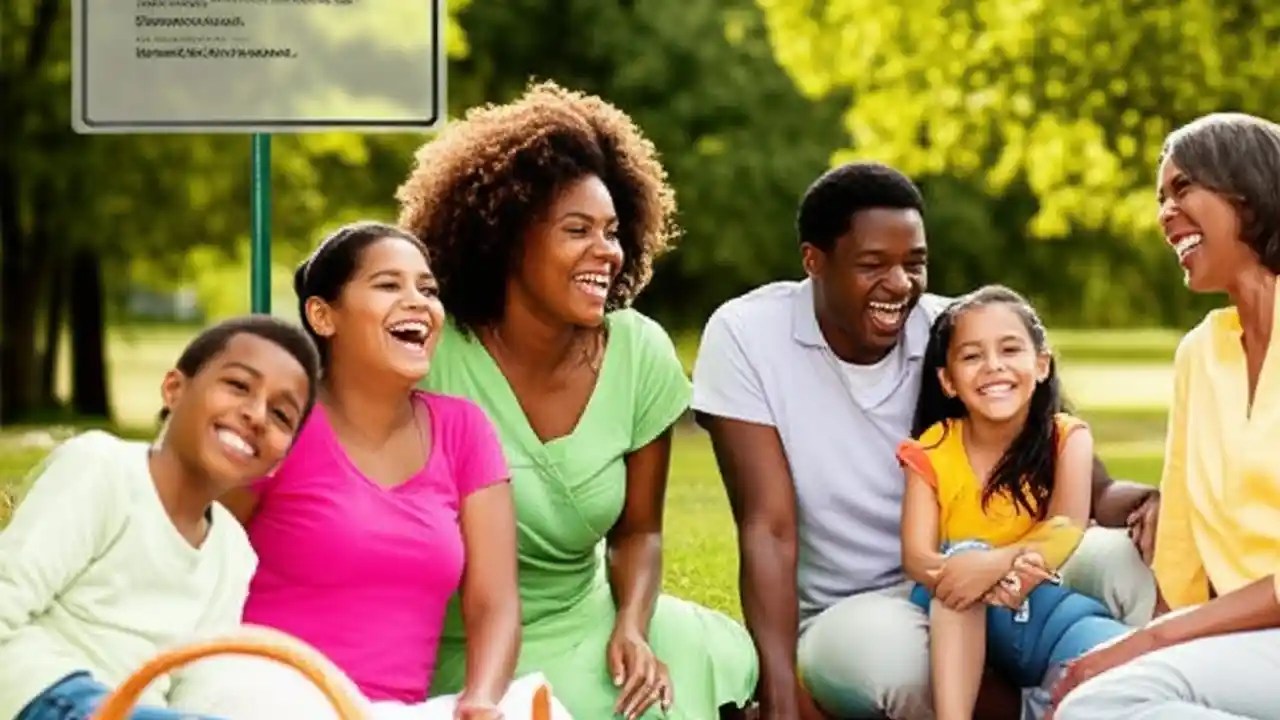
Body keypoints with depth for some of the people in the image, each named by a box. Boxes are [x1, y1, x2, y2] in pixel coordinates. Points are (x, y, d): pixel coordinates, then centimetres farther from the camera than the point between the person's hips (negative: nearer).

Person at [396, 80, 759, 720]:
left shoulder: (641, 354, -4)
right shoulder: (436, 360, -16)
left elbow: (638, 530, 7)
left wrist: (631, 628, -13)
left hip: (587, 618, 4)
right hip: (467, 644, -4)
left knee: (698, 666, -20)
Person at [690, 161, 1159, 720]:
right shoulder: (744, 336, -11)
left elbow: (1092, 490, -10)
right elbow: (769, 532, -16)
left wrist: (1149, 505, -36)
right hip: (846, 614, -2)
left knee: (1128, 558, -26)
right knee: (895, 649, -38)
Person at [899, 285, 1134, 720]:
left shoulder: (1066, 437, -3)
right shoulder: (931, 451, -2)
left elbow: (1067, 533, -19)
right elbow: (916, 557, -15)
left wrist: (996, 563, -40)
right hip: (962, 621, 2)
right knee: (962, 557, -34)